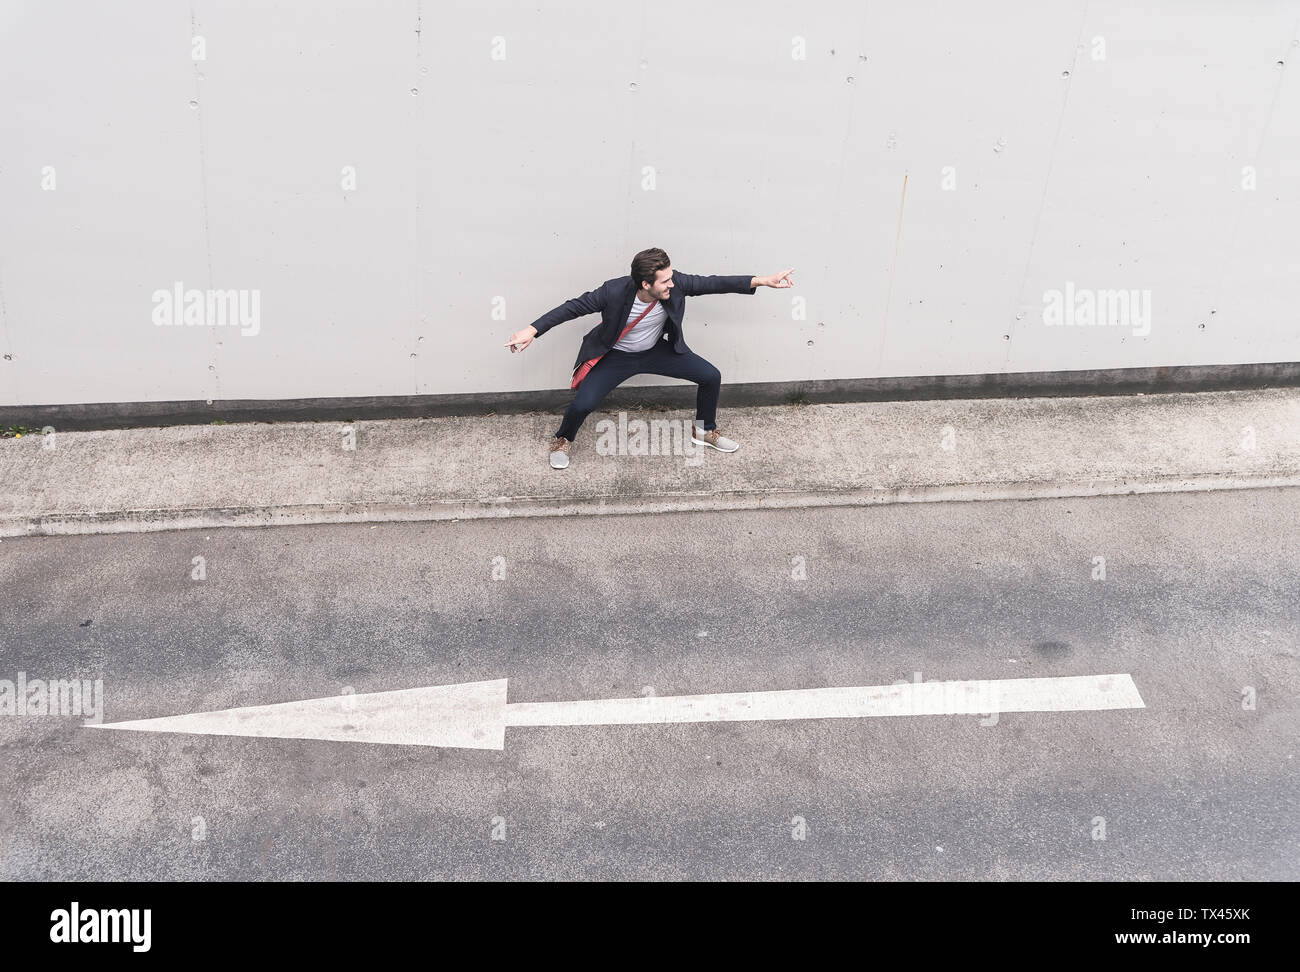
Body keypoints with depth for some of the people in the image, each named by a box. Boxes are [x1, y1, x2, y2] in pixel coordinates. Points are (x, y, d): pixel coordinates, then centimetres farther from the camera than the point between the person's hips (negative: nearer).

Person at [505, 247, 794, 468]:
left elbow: (713, 284, -16)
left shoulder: (675, 284, -24)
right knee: (582, 404, -21)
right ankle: (562, 440, 14)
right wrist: (532, 330, -29)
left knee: (712, 377, -2)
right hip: (617, 356, -4)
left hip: (656, 351, 4)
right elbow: (574, 307, -24)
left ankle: (705, 430, 26)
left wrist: (763, 281, -21)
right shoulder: (614, 292, -33)